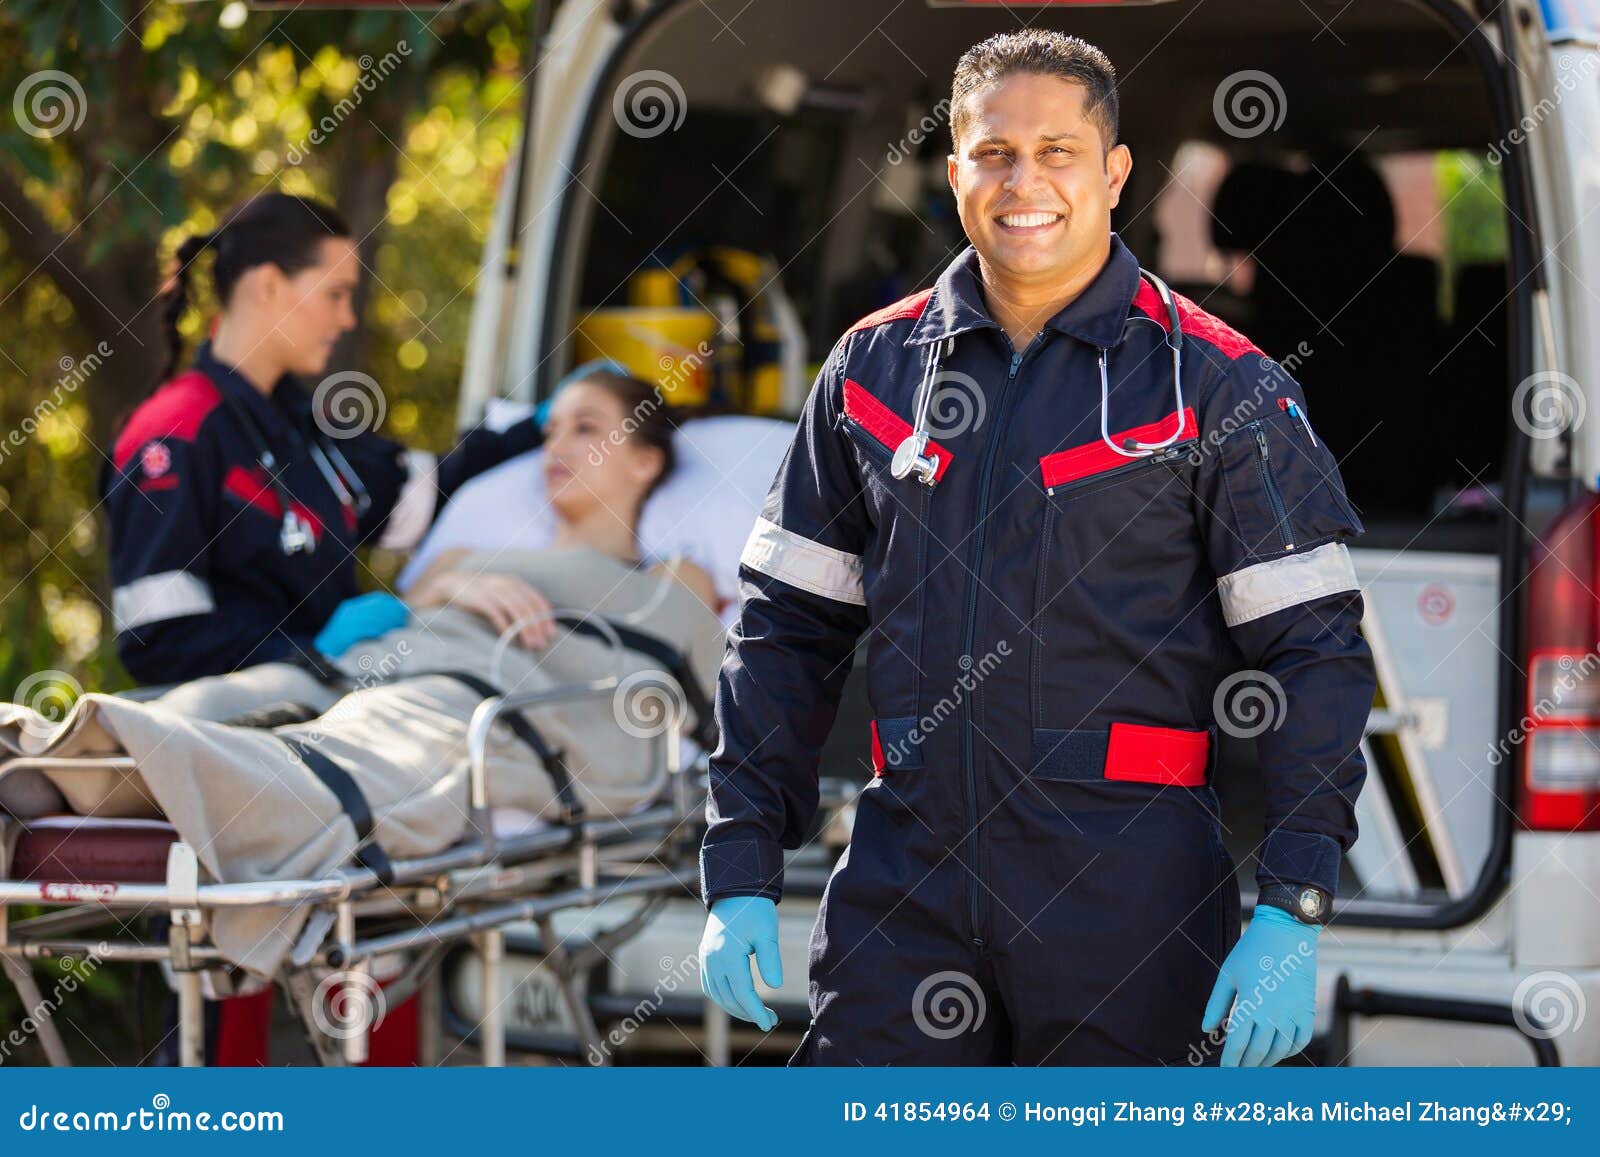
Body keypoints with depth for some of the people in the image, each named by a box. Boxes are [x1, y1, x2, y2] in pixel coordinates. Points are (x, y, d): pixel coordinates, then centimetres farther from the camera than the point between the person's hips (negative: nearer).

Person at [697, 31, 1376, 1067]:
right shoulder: (873, 369, 10)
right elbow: (787, 631, 13)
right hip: (903, 881, 3)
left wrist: (1292, 913, -12)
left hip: (1129, 890, -3)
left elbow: (1315, 651, -3)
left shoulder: (1217, 386, 0)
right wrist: (741, 876, 6)